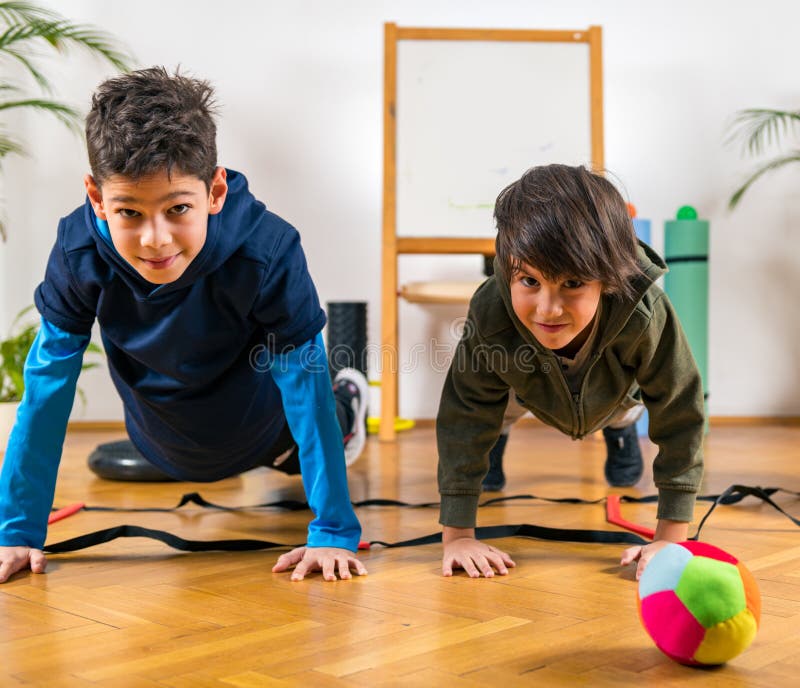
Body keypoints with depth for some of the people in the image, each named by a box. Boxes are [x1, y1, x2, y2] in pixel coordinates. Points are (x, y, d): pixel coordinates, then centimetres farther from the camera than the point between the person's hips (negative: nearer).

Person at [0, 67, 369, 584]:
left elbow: (305, 386, -31)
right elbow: (46, 390, -23)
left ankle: (346, 405, 53)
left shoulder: (268, 253, -39)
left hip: (255, 425, -2)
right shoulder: (79, 254, -32)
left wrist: (334, 532, -29)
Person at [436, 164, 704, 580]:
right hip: (532, 386, -1)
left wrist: (671, 538, -33)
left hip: (611, 393, 1)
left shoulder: (644, 314, -48)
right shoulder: (491, 313, -46)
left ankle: (620, 426, 27)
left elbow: (679, 413, -35)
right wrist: (457, 537, -35)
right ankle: (493, 438, 24)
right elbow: (464, 414, -35)